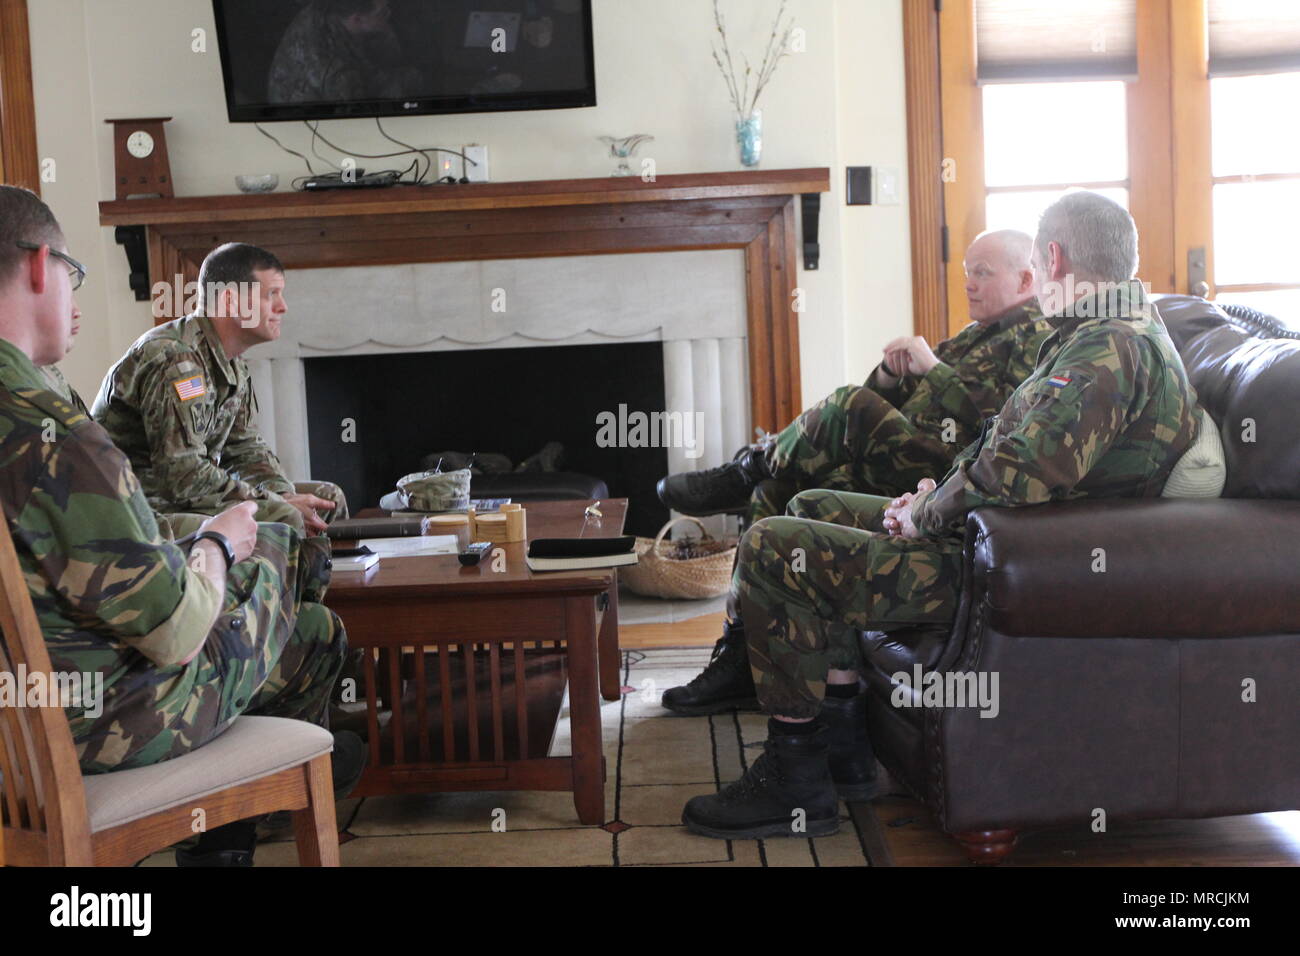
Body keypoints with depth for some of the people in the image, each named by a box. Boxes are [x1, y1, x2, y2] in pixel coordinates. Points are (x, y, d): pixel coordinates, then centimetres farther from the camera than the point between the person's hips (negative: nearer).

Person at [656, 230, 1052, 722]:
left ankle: (747, 472, -6)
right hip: (902, 467, 9)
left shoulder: (1036, 338, -1)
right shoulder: (975, 336, 27)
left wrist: (933, 369, -13)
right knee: (774, 495, -5)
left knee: (849, 406, -30)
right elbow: (890, 405, 25)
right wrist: (891, 373, 2)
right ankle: (740, 657, -7)